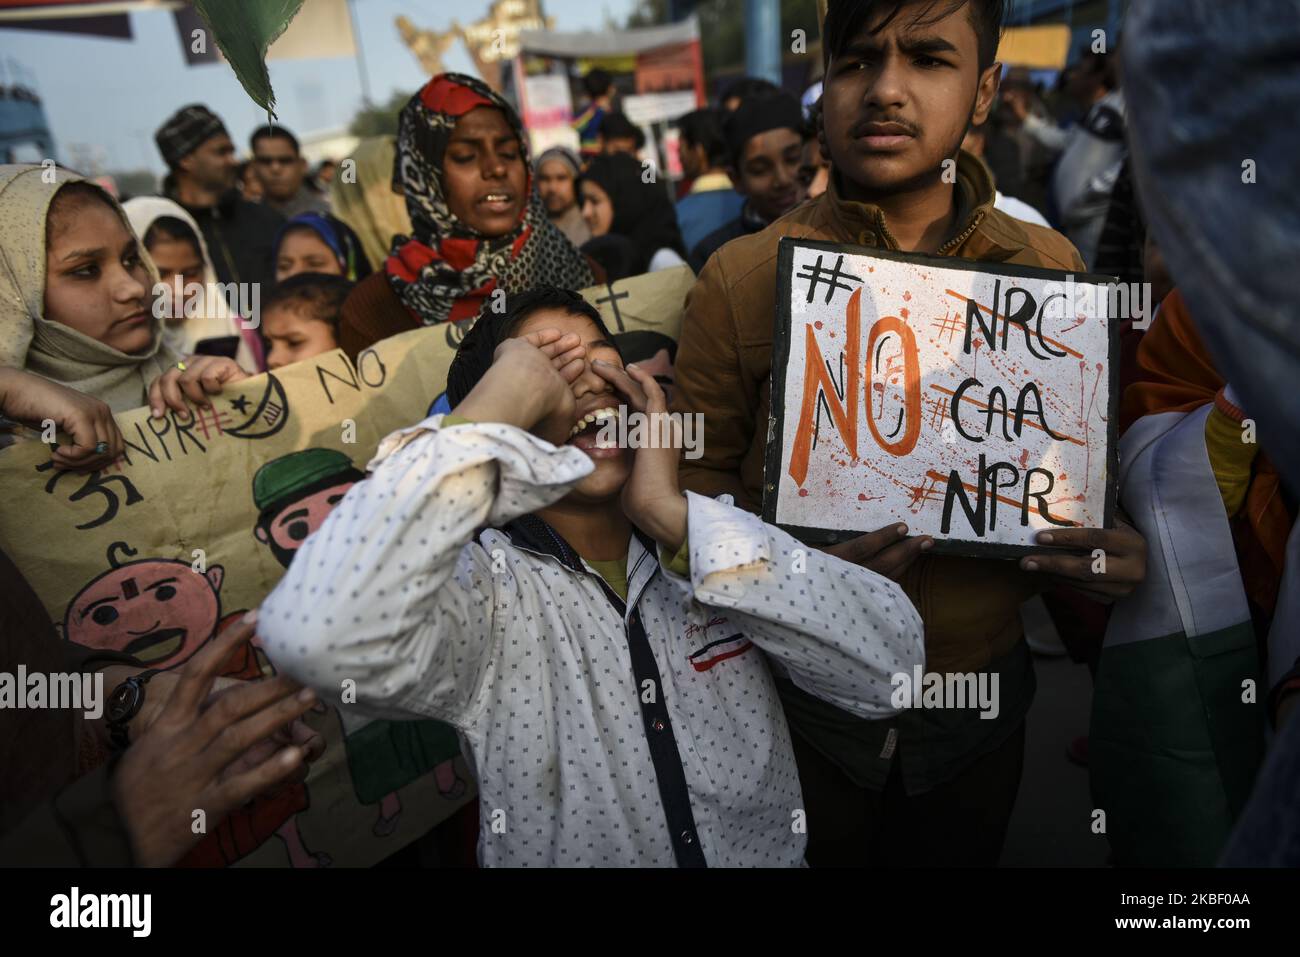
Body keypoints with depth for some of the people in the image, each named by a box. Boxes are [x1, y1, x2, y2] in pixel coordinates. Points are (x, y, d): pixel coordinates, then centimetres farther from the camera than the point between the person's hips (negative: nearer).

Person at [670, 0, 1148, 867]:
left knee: (962, 850, 26)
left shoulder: (1052, 269, -3)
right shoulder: (742, 277, -11)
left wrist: (1110, 555, -11)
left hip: (983, 695, 3)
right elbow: (695, 472, -5)